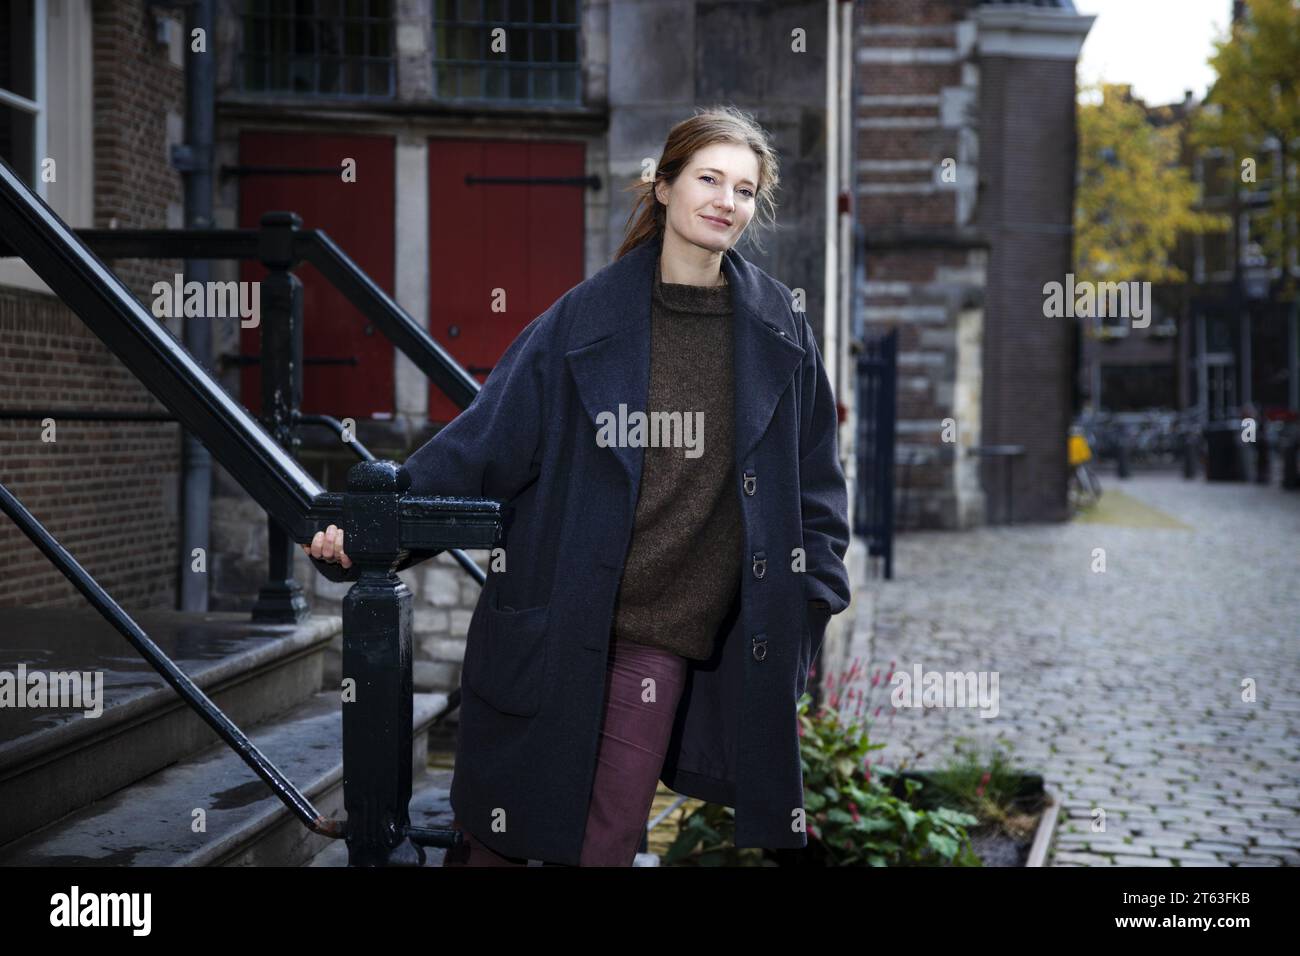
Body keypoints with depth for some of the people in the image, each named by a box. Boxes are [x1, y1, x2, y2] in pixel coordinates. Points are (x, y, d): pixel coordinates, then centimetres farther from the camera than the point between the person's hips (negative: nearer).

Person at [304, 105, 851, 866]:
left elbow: (812, 481, 12)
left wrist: (809, 604, 7)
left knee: (603, 844, 2)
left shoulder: (777, 327, 4)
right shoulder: (587, 318, -2)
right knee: (499, 839, 10)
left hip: (661, 641, 1)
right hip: (550, 629, 0)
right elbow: (482, 443, -3)